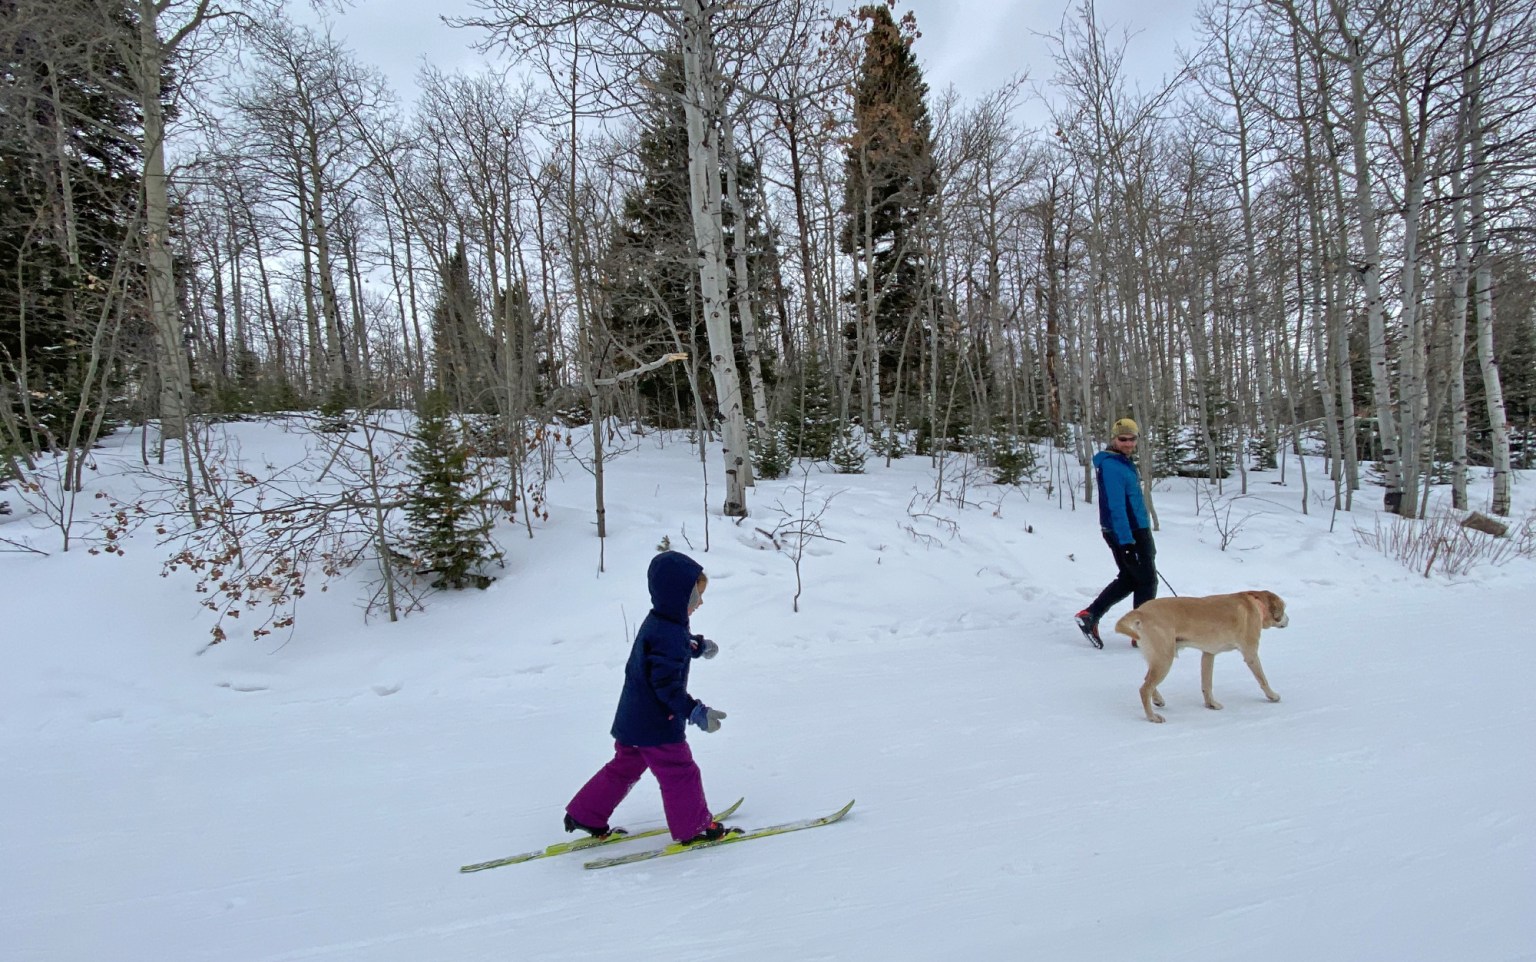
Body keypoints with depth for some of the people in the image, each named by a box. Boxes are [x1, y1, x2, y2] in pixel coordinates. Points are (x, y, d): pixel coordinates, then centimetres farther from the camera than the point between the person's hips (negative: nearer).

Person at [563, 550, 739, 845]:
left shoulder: (657, 623, 5)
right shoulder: (668, 635, -27)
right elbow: (667, 685, -30)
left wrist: (698, 646, 29)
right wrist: (695, 711, -32)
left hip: (633, 720, 10)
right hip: (657, 725, -10)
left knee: (625, 767, 22)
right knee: (680, 774, 6)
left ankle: (585, 816, 30)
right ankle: (693, 827, 20)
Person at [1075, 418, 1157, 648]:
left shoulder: (1124, 462, 13)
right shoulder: (1111, 466, -19)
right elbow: (1116, 507, -24)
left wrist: (1142, 537, 27)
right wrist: (1127, 542, -27)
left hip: (1136, 531, 10)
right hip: (1127, 534, -10)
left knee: (1128, 579, 16)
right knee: (1147, 581, 2)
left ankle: (1090, 615, 14)